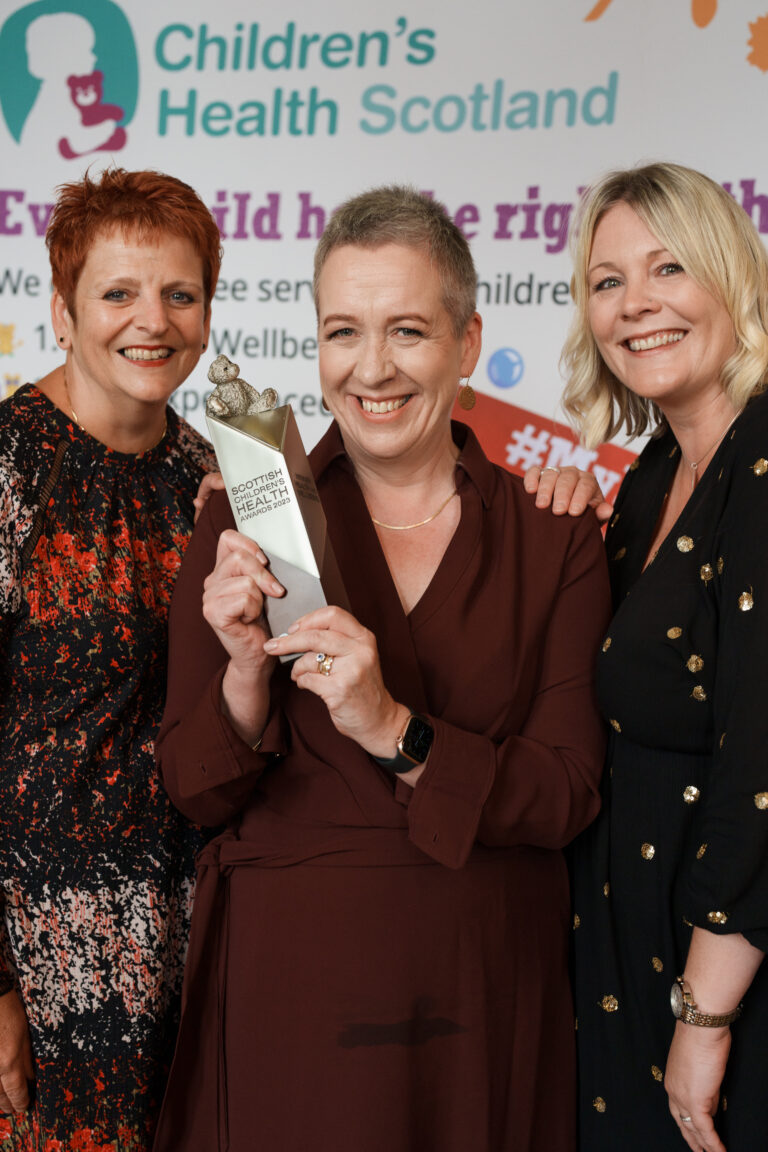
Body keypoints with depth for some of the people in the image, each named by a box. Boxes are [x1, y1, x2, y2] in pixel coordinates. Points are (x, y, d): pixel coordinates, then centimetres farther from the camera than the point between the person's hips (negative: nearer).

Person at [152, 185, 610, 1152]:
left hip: (486, 987, 1)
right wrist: (248, 674, -23)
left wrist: (394, 731, -21)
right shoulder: (245, 524, -4)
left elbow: (567, 797, -7)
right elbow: (194, 792, -4)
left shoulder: (555, 538, -3)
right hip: (287, 974, 0)